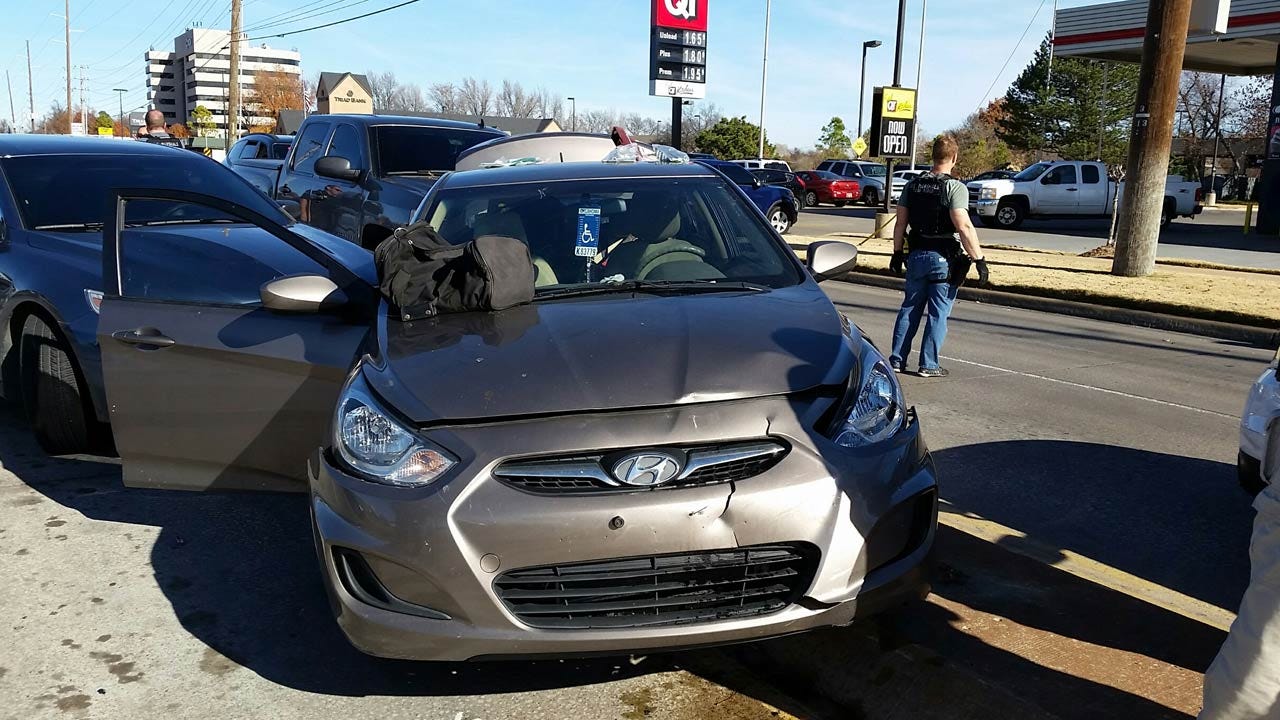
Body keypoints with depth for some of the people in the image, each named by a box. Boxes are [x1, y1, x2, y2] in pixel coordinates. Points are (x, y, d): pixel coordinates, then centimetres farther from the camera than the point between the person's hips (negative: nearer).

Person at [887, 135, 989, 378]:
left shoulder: (913, 185, 5)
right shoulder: (954, 187, -13)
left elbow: (900, 223, 8)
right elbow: (964, 227, -21)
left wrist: (898, 253, 16)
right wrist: (979, 259, -18)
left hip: (916, 255, 5)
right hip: (944, 259, -5)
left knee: (910, 308, 13)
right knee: (938, 314, 3)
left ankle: (897, 360, 15)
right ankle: (928, 365, 6)